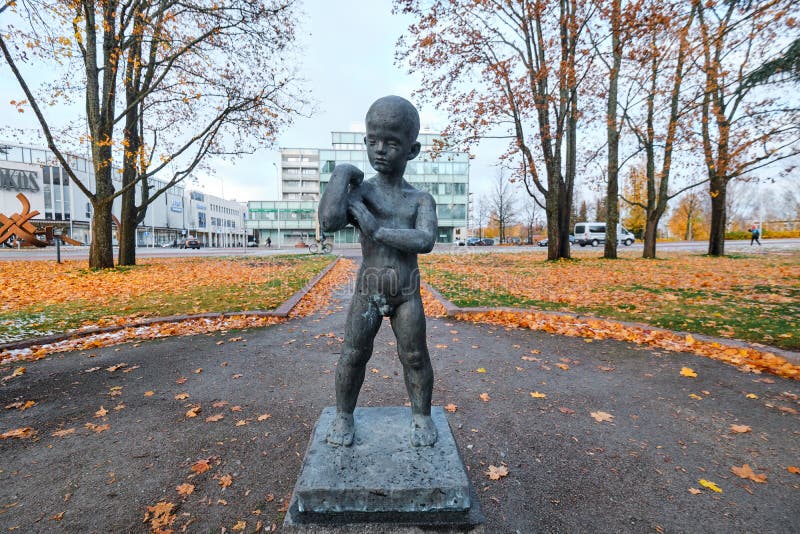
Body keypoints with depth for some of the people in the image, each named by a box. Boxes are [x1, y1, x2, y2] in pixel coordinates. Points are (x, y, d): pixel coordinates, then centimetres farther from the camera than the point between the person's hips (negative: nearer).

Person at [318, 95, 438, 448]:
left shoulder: (421, 199, -1)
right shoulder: (360, 190, -5)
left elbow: (425, 242, -18)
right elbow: (330, 221, -26)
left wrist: (376, 229, -23)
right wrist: (342, 174, -13)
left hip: (407, 295, 1)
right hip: (366, 293, 0)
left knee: (415, 357, 9)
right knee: (353, 354, 7)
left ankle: (421, 415, 31)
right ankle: (343, 415, 29)